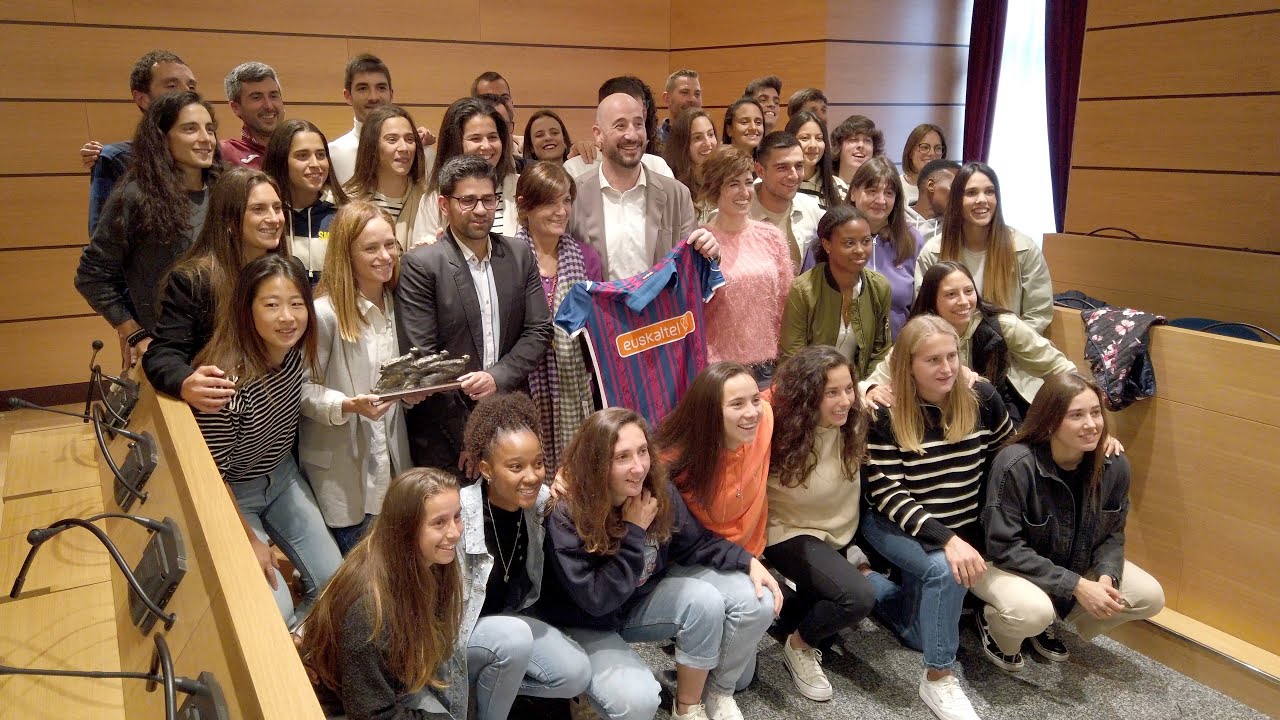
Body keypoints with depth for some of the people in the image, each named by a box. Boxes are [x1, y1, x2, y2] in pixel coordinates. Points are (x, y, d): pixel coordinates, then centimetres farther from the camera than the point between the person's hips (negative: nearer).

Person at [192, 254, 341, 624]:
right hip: (232, 495, -6)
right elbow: (213, 473, -21)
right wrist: (250, 540, -12)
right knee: (277, 611, -11)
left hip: (283, 476, 6)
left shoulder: (297, 351, -15)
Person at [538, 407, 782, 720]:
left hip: (643, 600, 6)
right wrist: (634, 532, -30)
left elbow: (695, 542, 2)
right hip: (586, 625, -5)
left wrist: (748, 561, -13)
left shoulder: (657, 490, -14)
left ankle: (718, 691, 8)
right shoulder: (567, 516, -29)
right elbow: (595, 600, -30)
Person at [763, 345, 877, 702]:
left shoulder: (852, 423, -11)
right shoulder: (779, 433, -25)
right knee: (858, 597, -26)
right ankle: (799, 646, 3)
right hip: (791, 534, -7)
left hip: (843, 532, 7)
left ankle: (798, 608, 19)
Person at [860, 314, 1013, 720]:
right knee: (944, 568, -35)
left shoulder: (981, 397, -10)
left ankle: (866, 577, 35)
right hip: (898, 527, -4)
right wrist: (945, 539, -33)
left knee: (921, 633, 8)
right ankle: (938, 680, -15)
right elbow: (887, 494, -21)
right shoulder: (886, 414, -20)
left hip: (967, 528, 4)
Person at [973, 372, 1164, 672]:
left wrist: (1106, 577, -20)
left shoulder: (1114, 465, -12)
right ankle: (992, 623, 3)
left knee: (1150, 596, -7)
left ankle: (1049, 622, 13)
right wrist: (1076, 585, -29)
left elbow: (1112, 533, 0)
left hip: (1076, 565, 7)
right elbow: (1005, 548, -26)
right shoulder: (1016, 465, -30)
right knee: (1032, 612, -36)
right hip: (1007, 566, -6)